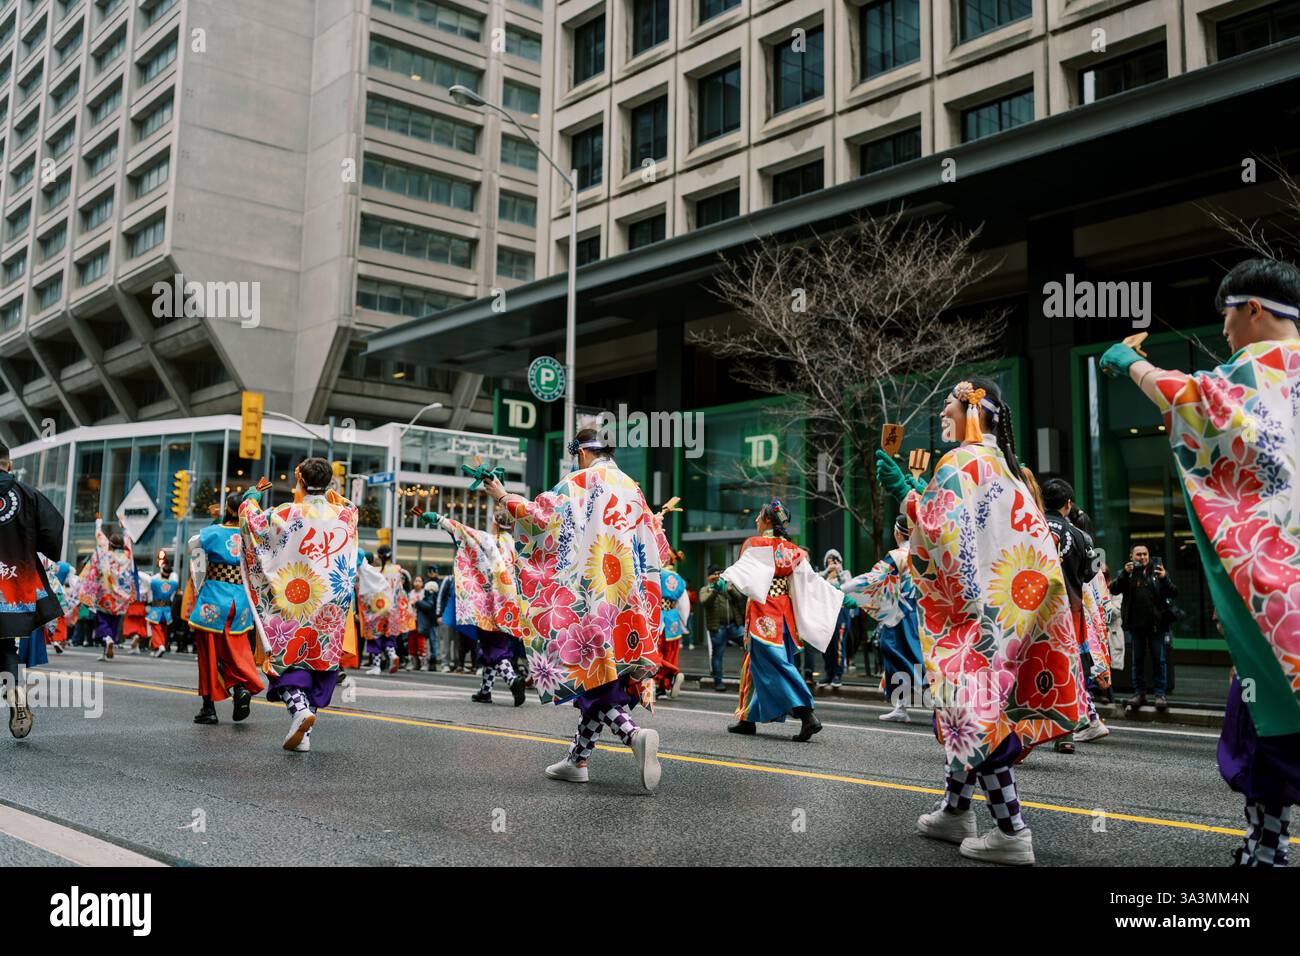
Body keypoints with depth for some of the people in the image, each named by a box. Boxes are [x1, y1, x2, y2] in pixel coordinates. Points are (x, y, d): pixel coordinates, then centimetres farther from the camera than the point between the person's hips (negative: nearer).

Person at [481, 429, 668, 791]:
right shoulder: (631, 487, 16)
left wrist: (504, 497, 4)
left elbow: (543, 514, -10)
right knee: (602, 675, 10)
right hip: (630, 598, 7)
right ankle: (577, 759, 15)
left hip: (592, 594, -7)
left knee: (592, 676, -6)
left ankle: (635, 734, -29)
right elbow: (658, 547, 16)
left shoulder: (580, 482, -2)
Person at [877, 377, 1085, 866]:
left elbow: (942, 532, -21)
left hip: (978, 607, -9)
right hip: (1008, 600, 9)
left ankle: (1012, 832, -6)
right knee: (964, 702, 15)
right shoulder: (1001, 463, 16)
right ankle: (954, 810, 23)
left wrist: (906, 493, -13)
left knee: (972, 706, -7)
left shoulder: (960, 462, -12)